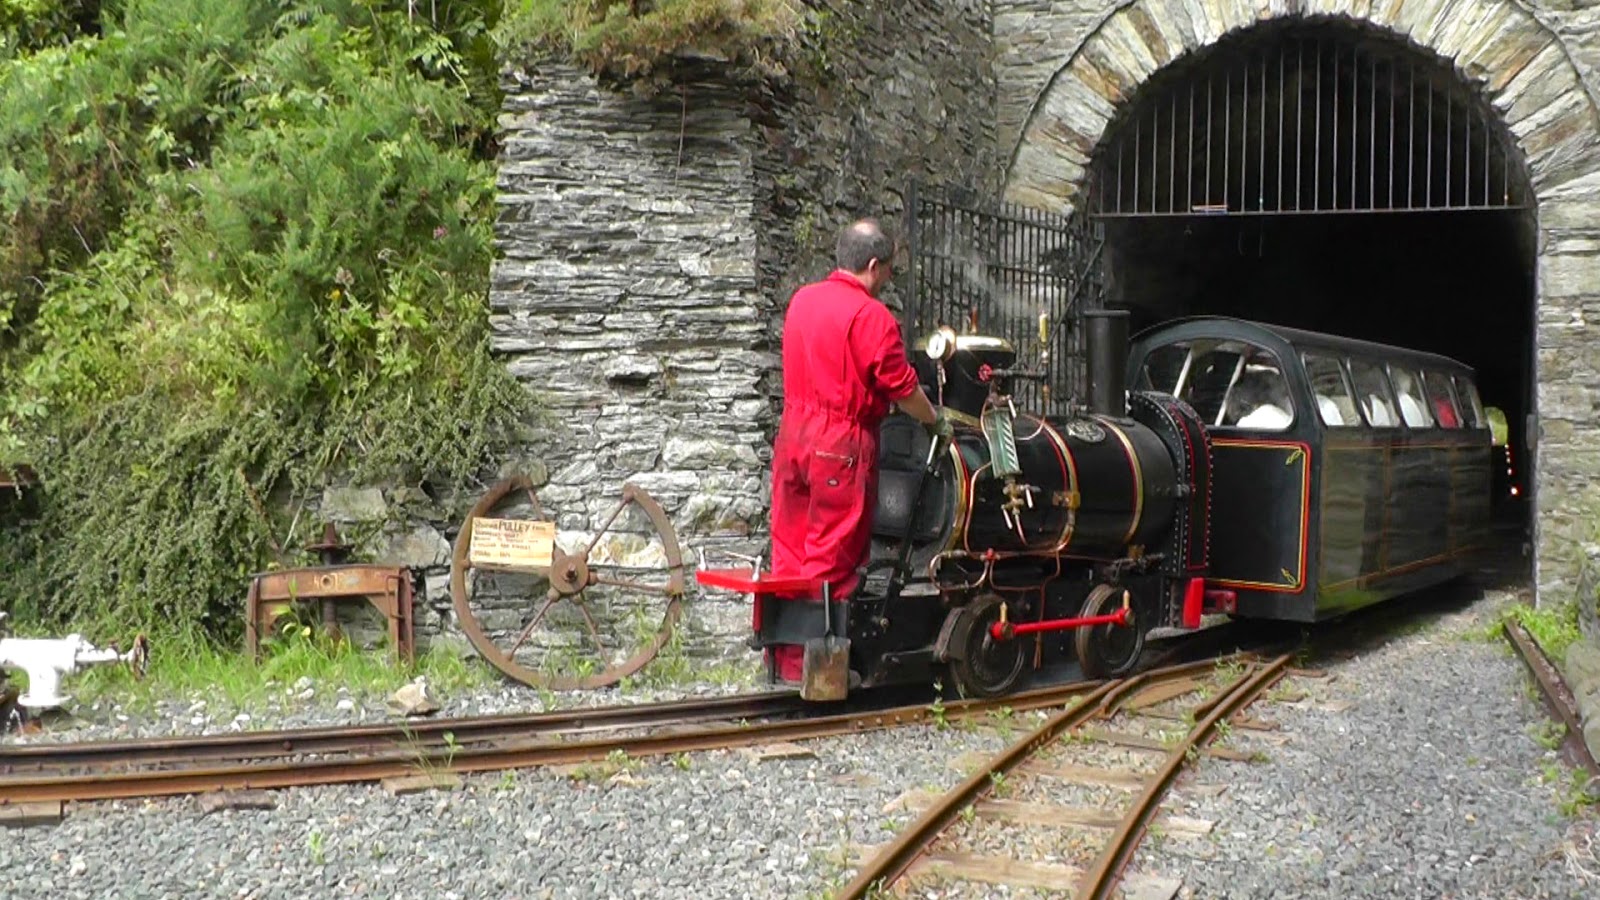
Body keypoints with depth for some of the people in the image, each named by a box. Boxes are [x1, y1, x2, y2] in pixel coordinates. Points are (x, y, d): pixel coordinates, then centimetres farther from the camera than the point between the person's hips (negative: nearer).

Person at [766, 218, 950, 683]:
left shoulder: (801, 299, 10)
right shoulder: (871, 316, -13)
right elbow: (902, 388, -10)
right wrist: (936, 422, 8)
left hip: (792, 435, 7)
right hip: (842, 444, -7)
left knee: (789, 553, 12)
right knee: (831, 559, 1)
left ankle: (783, 657, 18)